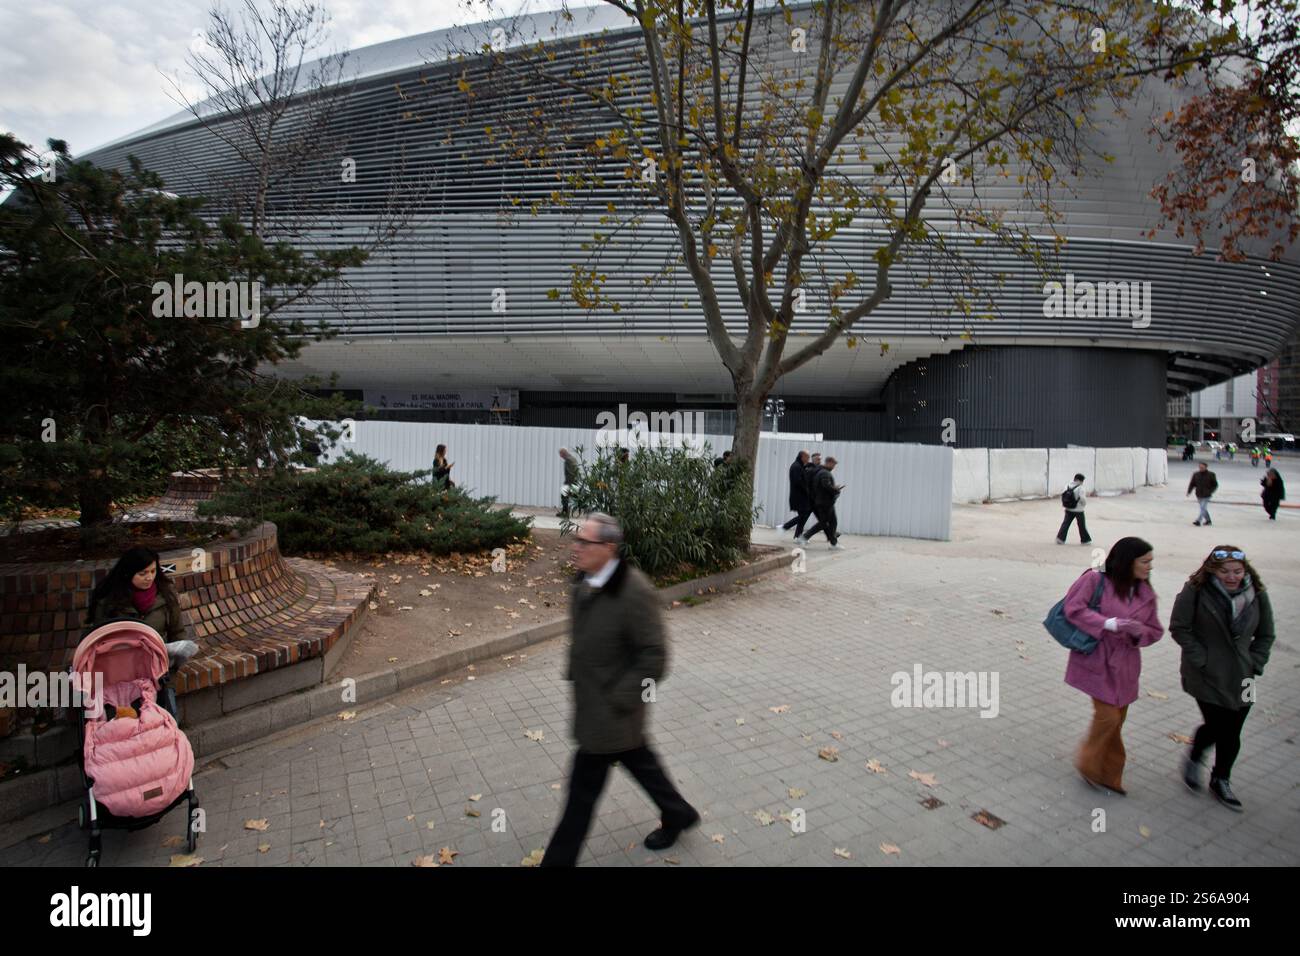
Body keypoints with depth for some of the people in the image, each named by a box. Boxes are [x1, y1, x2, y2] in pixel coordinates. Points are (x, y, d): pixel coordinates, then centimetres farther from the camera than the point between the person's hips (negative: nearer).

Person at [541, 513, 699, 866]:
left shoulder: (635, 592, -29)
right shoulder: (585, 580, -3)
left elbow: (654, 656, -24)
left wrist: (618, 699, -21)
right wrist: (574, 673, 11)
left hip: (610, 708, -8)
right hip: (591, 698, 8)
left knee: (583, 789, 7)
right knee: (638, 759, 26)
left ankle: (559, 859, 25)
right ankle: (678, 814, 49)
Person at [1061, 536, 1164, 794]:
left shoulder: (1145, 593, 7)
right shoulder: (1095, 579, -12)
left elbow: (1155, 630, 12)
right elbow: (1073, 608, -16)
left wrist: (1140, 632, -11)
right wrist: (1109, 623, -23)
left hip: (1125, 665, 6)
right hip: (1097, 661, -6)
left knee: (1117, 720, 13)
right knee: (1108, 716, -7)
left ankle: (1109, 774, 30)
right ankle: (1089, 765, 18)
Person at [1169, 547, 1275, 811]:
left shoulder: (1257, 594, -1)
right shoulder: (1196, 591, -13)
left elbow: (1265, 635, 11)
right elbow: (1179, 628, -8)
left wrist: (1254, 665, 1)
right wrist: (1201, 659, -13)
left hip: (1241, 678, 4)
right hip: (1206, 677, -4)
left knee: (1232, 733, 9)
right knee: (1216, 726, -5)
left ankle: (1220, 781, 31)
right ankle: (1193, 760, 27)